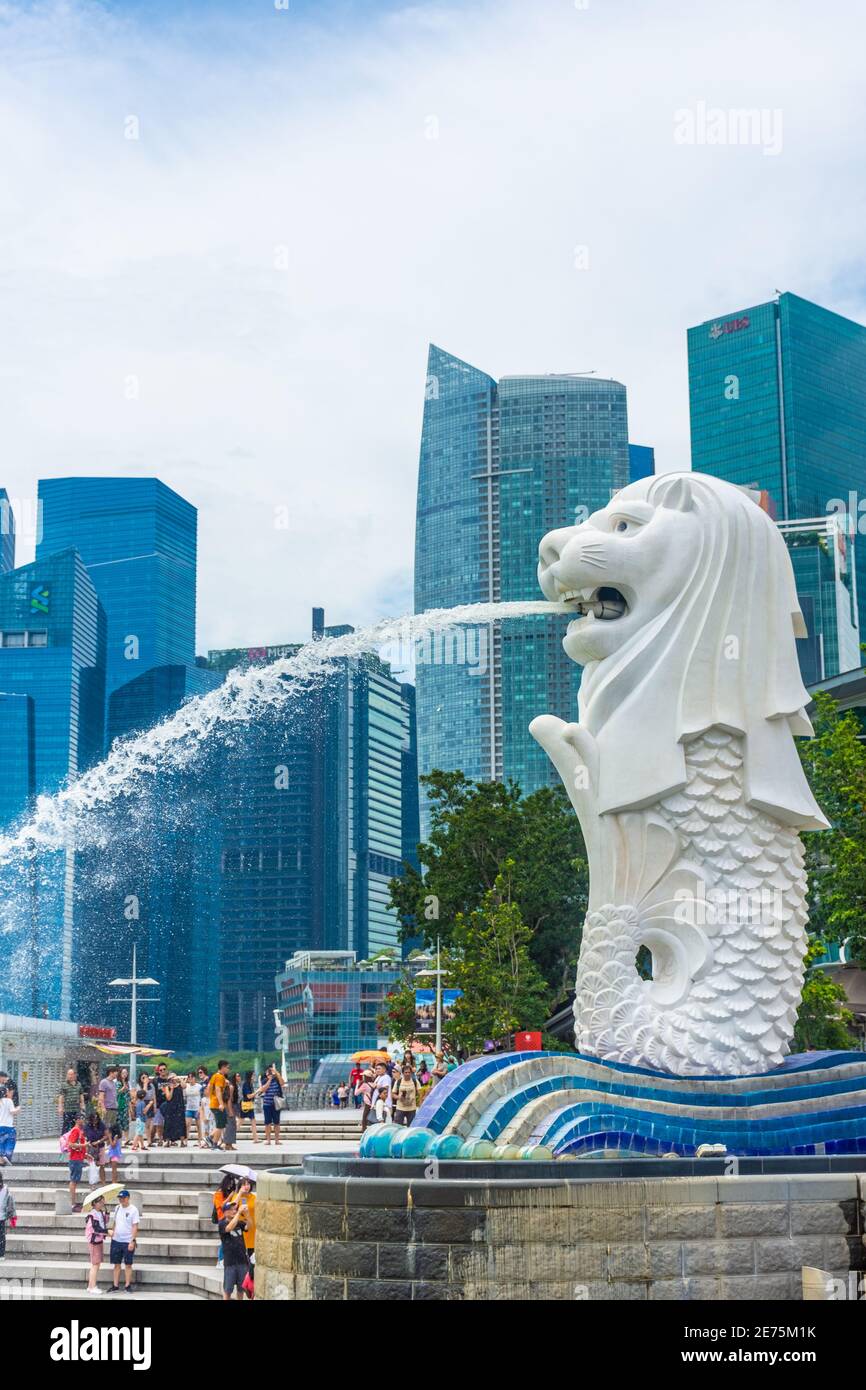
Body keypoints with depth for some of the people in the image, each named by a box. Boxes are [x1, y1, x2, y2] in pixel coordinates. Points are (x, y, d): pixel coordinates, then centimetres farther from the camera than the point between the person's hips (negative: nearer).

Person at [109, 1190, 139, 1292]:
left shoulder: (133, 1210, -8)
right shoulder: (117, 1208, 8)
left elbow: (135, 1226, -11)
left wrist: (133, 1241, -16)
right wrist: (112, 1233, 9)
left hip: (128, 1242, -5)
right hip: (116, 1240, 5)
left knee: (128, 1265, 2)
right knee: (116, 1264, 7)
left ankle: (128, 1286, 8)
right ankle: (115, 1286, 12)